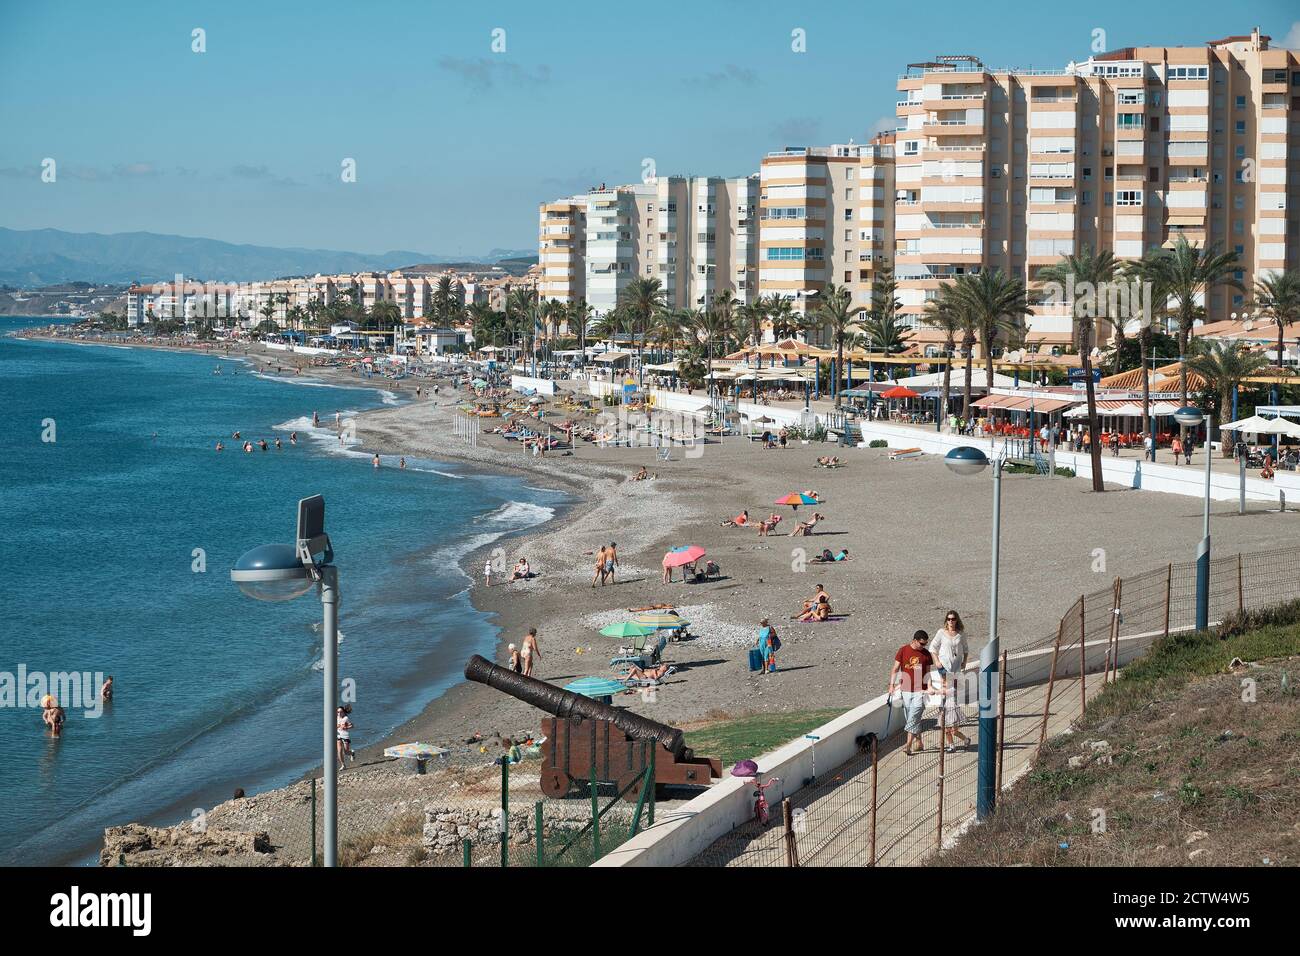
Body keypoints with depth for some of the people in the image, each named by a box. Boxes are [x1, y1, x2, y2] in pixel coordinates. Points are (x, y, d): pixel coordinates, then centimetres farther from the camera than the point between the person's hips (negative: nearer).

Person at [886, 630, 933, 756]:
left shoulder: (926, 654, 3)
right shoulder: (903, 650, 0)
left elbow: (927, 673, 11)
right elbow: (895, 669, 2)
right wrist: (891, 685, -6)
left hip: (920, 690, -2)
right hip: (906, 690, 2)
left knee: (913, 718, -11)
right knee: (908, 718, 9)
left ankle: (908, 745, -13)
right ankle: (919, 743, 22)